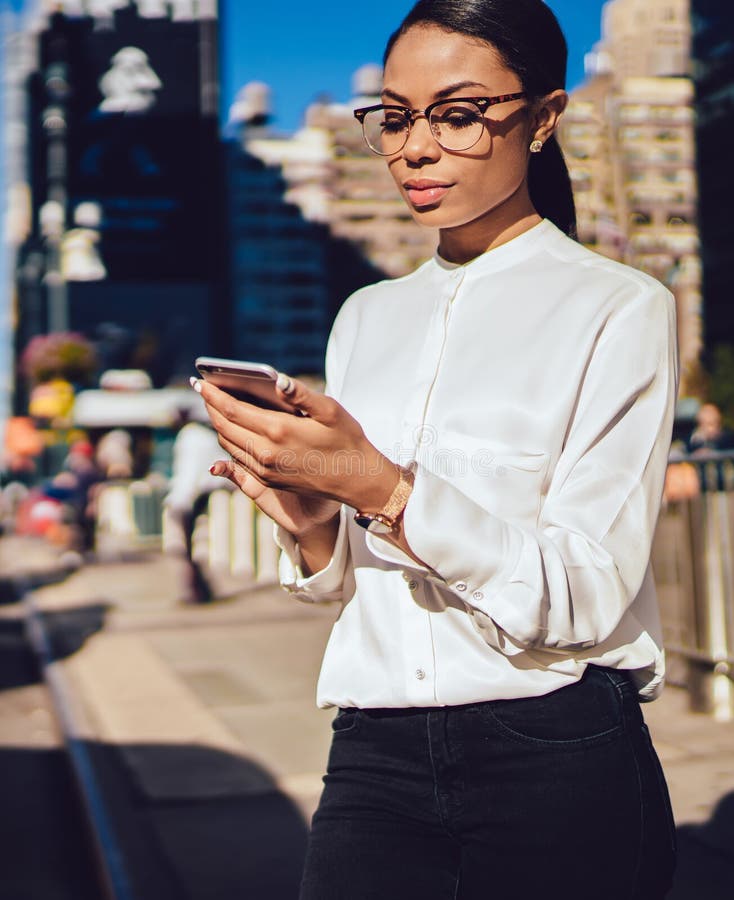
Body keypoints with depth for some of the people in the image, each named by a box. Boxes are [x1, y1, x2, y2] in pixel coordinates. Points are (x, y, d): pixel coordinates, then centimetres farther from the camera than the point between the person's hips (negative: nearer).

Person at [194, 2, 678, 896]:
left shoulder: (621, 309, -4)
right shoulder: (366, 317, 12)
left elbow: (586, 594, -13)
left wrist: (379, 488, -23)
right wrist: (309, 523, -8)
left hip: (559, 764, -3)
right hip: (378, 755, 4)